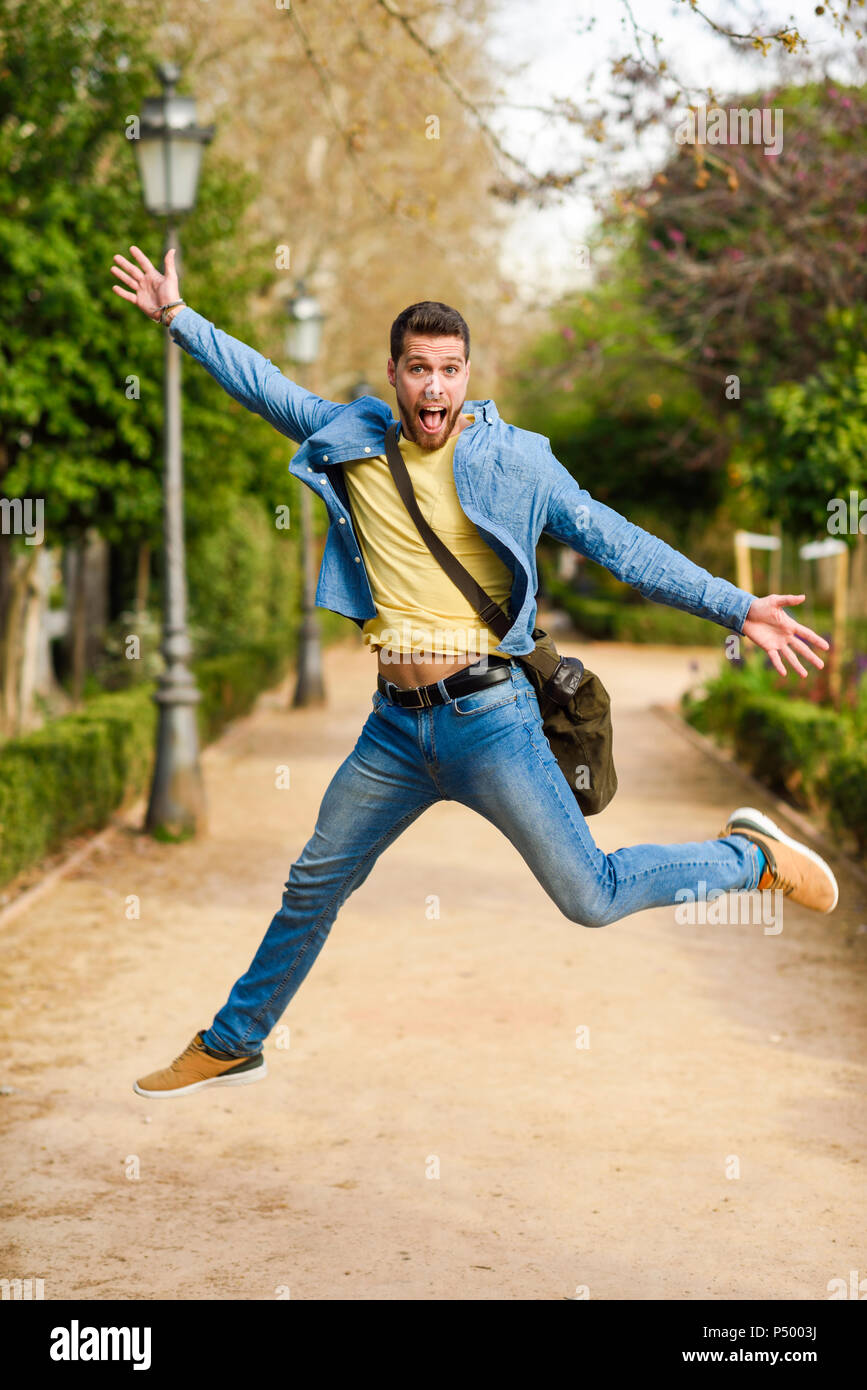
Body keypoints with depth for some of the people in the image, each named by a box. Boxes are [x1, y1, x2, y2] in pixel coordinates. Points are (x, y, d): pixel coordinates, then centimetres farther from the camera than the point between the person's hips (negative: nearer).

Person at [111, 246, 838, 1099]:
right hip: (395, 725, 4)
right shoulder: (351, 444, 7)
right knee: (311, 890, 16)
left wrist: (736, 608, -9)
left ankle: (751, 855, 18)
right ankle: (231, 1045, 34)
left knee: (593, 898, -6)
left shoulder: (514, 459, -3)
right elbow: (260, 384, 20)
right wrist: (178, 317, 23)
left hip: (486, 716, -4)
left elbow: (616, 542, -4)